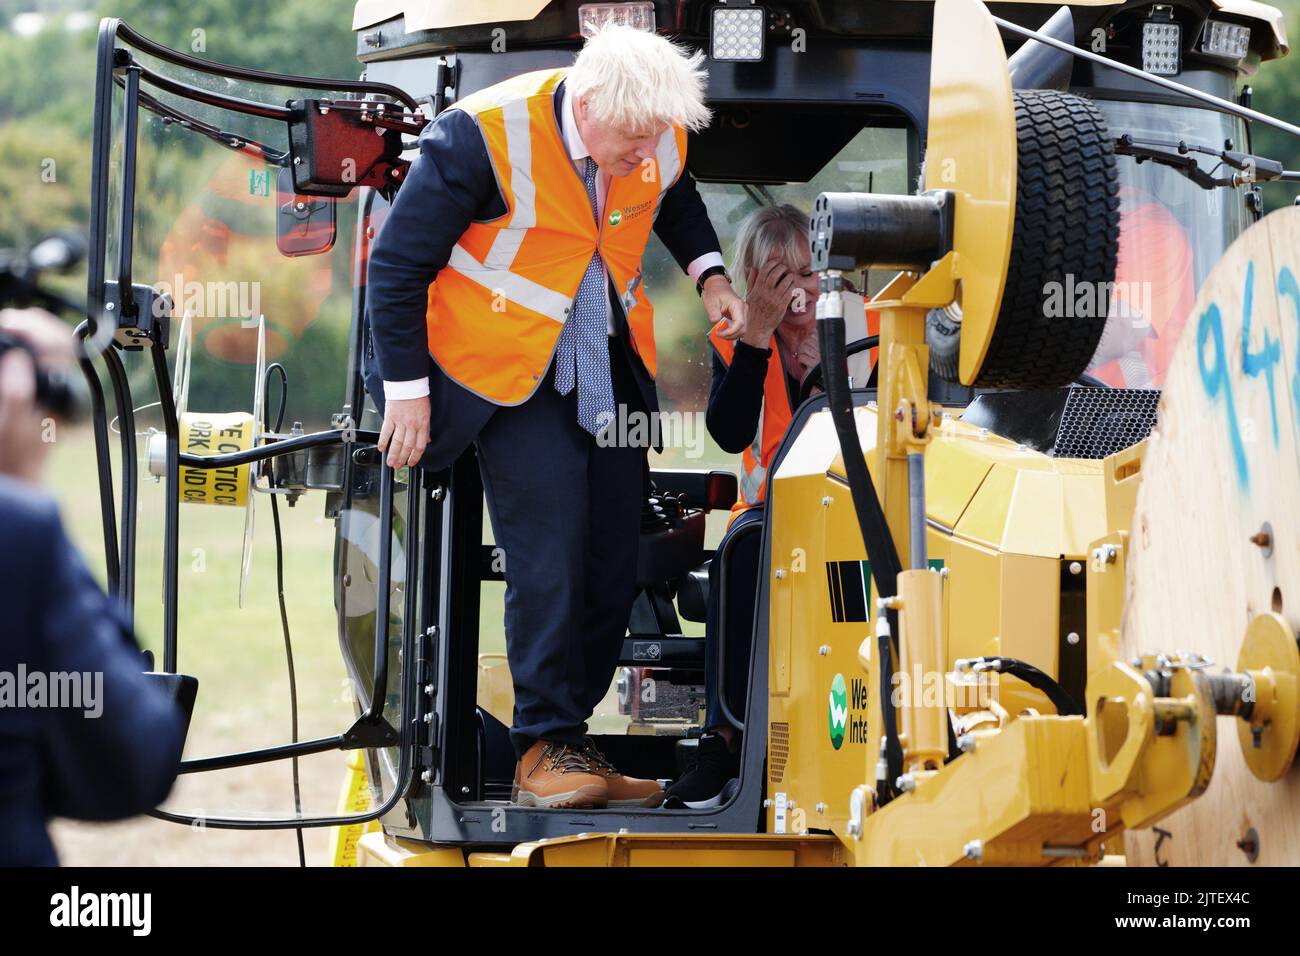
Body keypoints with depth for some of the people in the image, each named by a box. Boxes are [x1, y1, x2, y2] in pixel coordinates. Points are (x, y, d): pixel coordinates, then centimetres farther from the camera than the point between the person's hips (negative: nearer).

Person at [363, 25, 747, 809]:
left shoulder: (662, 140, -8)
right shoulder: (484, 137, -24)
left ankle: (571, 742, 12)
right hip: (509, 372, -6)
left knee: (614, 561, 3)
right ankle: (543, 751, -7)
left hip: (608, 366, 6)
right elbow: (398, 264, -14)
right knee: (549, 557, -15)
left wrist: (709, 274, 4)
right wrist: (406, 388, -12)